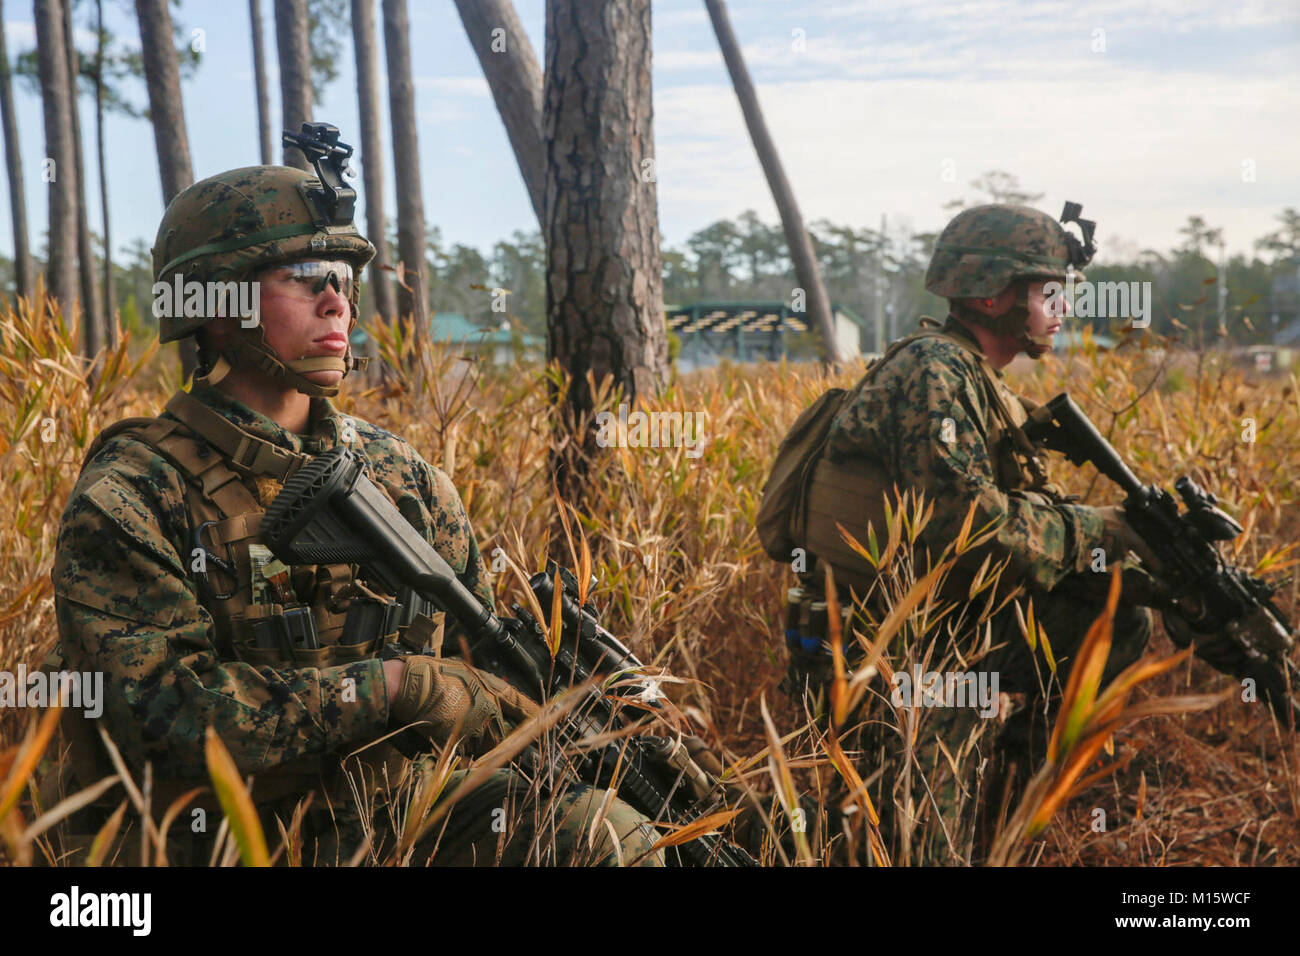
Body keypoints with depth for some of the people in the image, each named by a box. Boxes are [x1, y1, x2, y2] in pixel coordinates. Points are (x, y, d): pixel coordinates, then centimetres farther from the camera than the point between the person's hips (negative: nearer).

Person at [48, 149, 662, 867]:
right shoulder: (127, 500, -10)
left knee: (612, 836, -17)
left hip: (400, 801, 5)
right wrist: (393, 688, -22)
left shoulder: (400, 473, 8)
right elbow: (158, 709, -21)